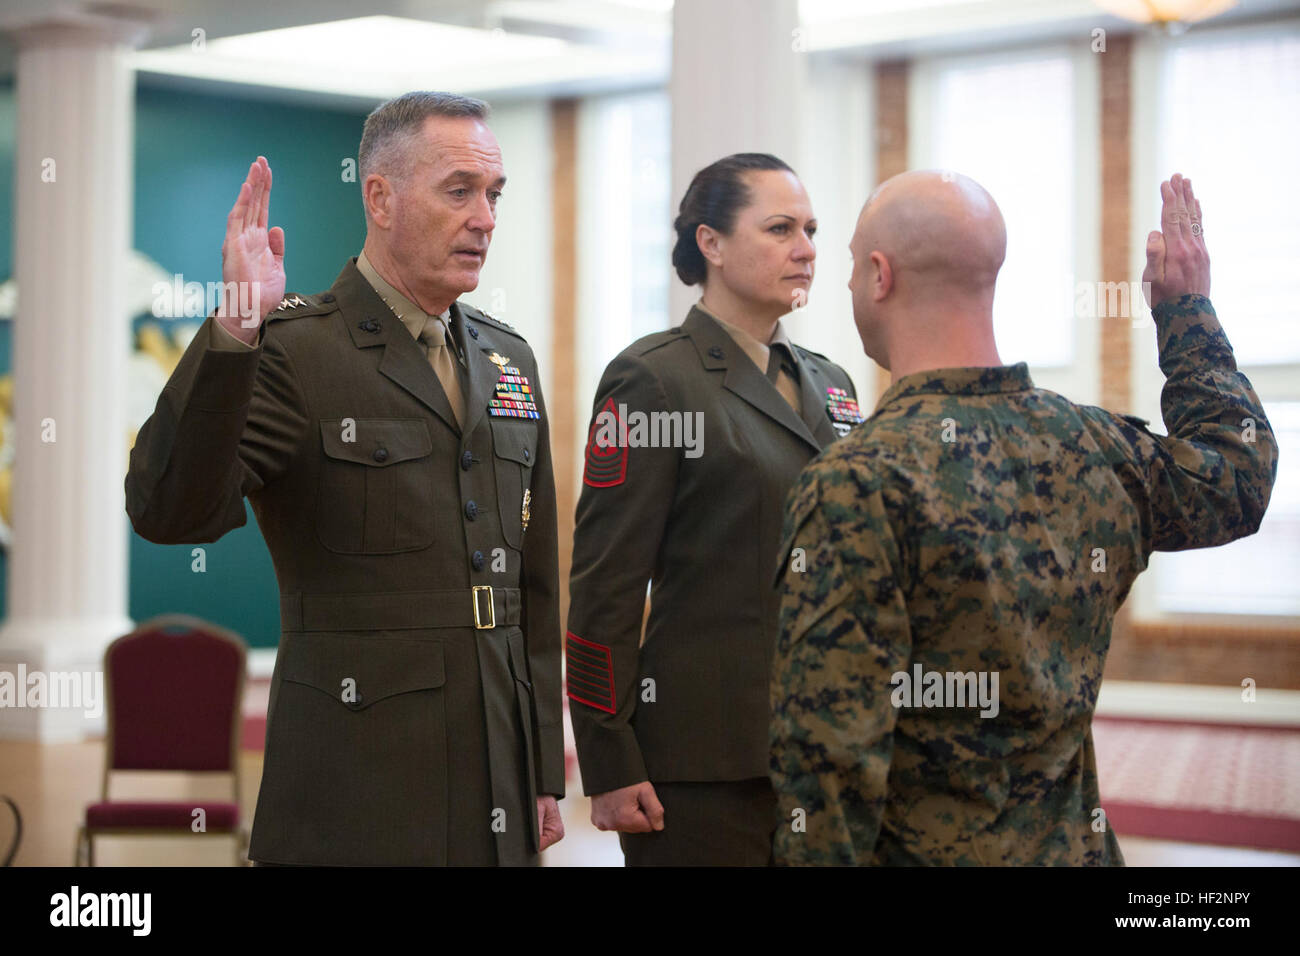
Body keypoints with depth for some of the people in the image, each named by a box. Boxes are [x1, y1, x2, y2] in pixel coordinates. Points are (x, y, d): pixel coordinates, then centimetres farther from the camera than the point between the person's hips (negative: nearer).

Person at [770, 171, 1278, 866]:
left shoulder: (857, 485, -22)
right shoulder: (1098, 450, -2)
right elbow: (1240, 474, 19)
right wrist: (1187, 309, 25)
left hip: (924, 849, -6)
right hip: (1074, 848, 6)